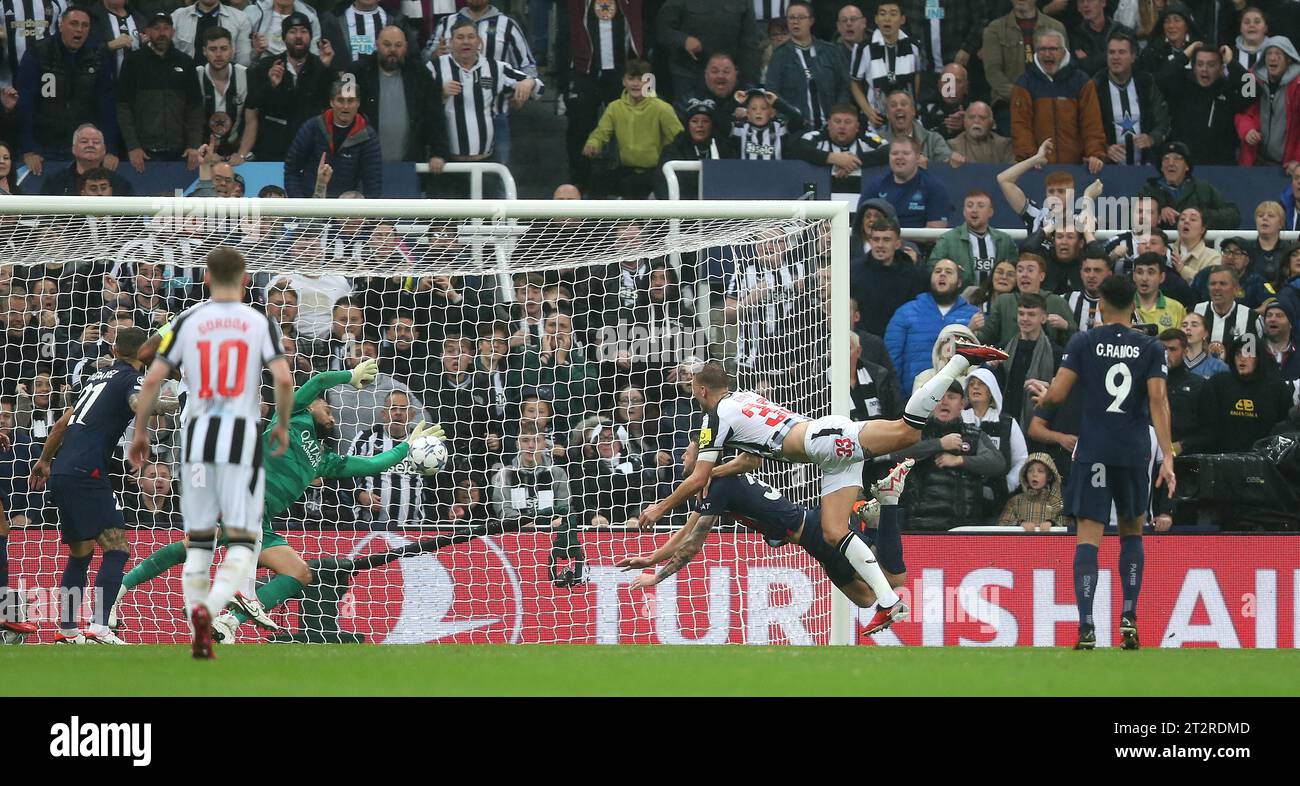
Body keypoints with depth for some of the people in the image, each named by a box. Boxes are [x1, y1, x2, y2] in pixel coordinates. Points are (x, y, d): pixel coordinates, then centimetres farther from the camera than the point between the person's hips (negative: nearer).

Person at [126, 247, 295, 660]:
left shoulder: (188, 321, 5)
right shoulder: (259, 323, 2)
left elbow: (153, 379, 0)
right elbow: (283, 379, -8)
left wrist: (140, 431, 11)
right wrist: (283, 425, 9)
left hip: (198, 436, 2)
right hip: (242, 436, -2)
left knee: (198, 542, 12)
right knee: (242, 542, 1)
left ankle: (200, 639, 7)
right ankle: (208, 607, -26)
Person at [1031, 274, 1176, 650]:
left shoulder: (1082, 342, 0)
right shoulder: (1151, 347, 2)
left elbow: (1056, 394, -5)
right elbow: (1158, 400, -7)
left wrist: (1039, 407, 19)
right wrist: (1167, 456, -10)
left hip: (1093, 451, -1)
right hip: (1135, 451, 1)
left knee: (1088, 537, -4)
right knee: (1132, 532, 19)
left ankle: (1086, 626, -16)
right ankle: (1129, 618, 8)